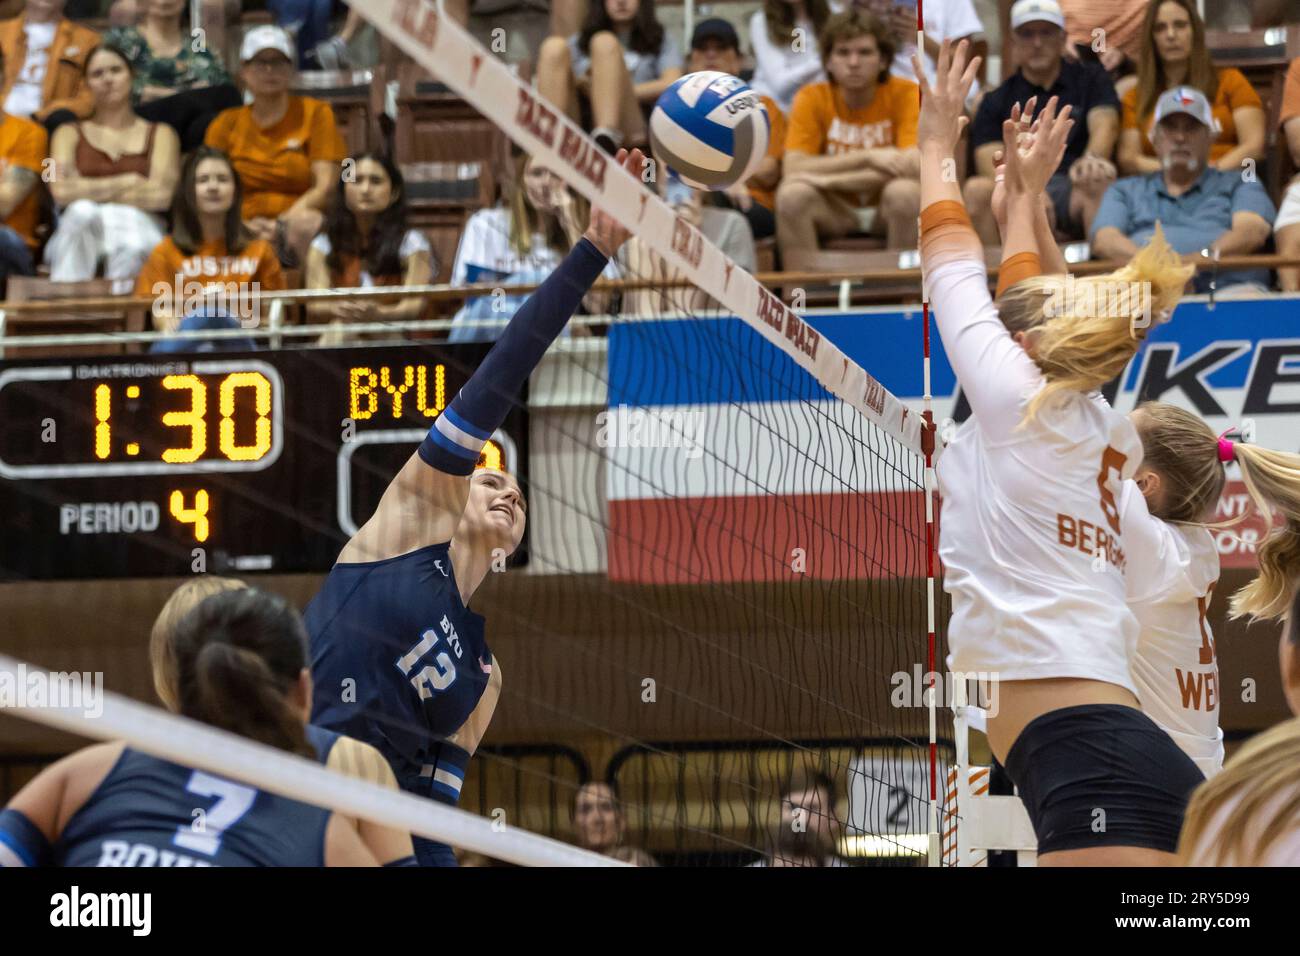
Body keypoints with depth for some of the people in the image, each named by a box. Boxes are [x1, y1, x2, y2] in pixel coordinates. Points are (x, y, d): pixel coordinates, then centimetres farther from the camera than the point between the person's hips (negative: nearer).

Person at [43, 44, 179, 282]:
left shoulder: (160, 134, 19)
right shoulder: (70, 134, 21)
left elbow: (162, 195, 0)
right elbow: (61, 191, 0)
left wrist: (91, 190, 3)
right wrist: (126, 184, 1)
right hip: (81, 235, 0)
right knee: (82, 210, -37)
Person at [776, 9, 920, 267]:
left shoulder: (906, 94, -9)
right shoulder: (811, 99, -5)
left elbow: (913, 165, -23)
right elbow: (793, 168, -17)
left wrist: (825, 176, -24)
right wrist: (869, 157, -23)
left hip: (887, 210, -1)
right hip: (835, 213, 1)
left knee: (905, 190, -34)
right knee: (792, 193, -28)